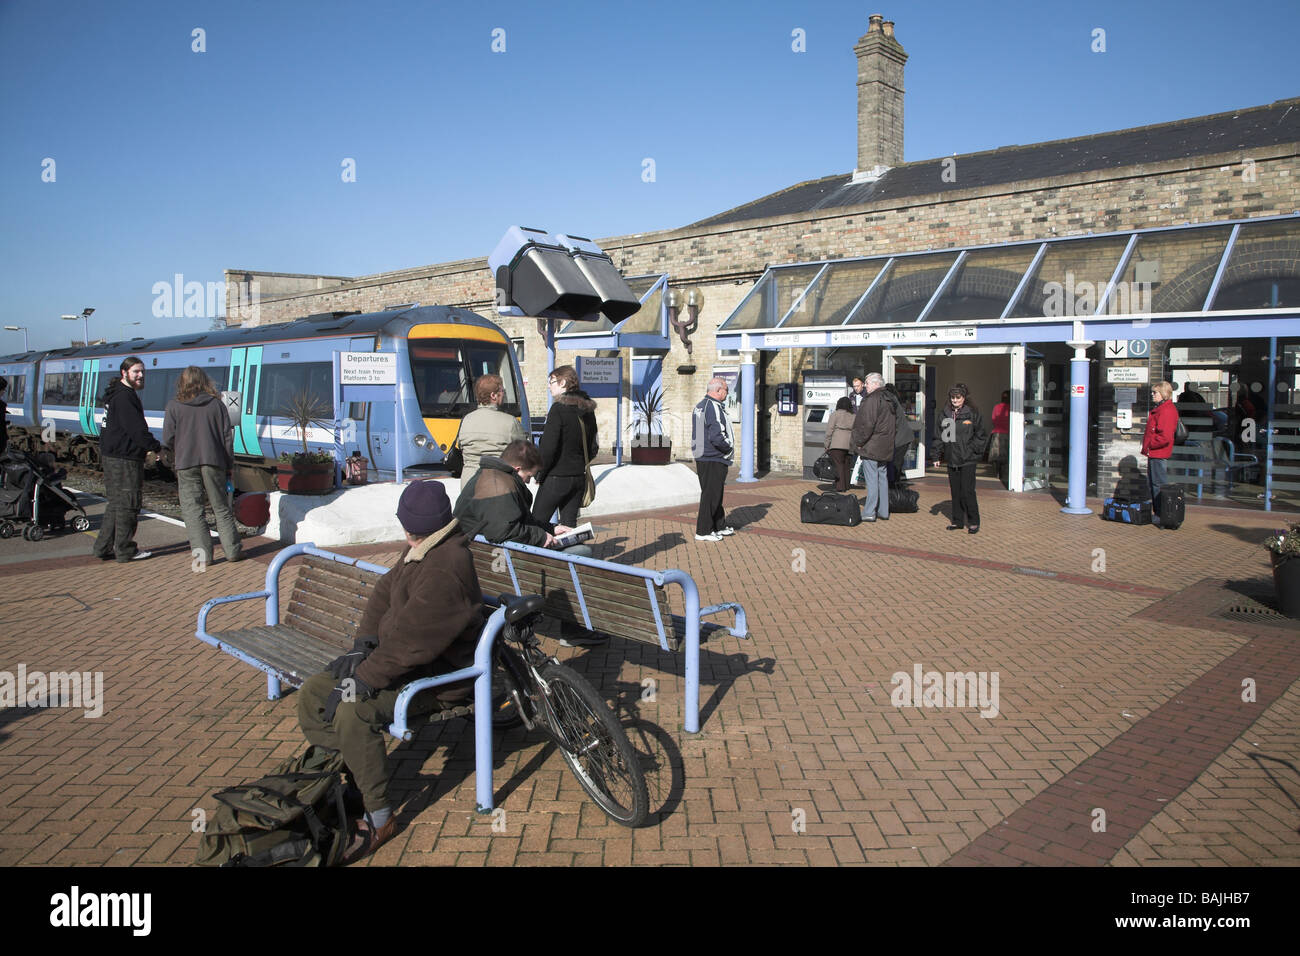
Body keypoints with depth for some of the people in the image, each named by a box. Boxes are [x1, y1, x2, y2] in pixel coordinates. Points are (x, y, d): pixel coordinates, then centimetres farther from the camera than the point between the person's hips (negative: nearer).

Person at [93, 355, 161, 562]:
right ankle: (125, 551, 4)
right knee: (127, 504, -3)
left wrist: (145, 448, 15)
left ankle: (104, 547, 23)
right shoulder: (124, 397, -16)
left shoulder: (118, 394, 18)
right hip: (124, 460, -11)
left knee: (115, 503, 17)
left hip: (112, 456, 11)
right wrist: (156, 447, -17)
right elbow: (137, 429, -23)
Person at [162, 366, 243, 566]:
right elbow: (227, 436, 4)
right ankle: (232, 550, 12)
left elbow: (168, 439, -2)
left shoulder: (174, 406, 1)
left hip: (186, 463, -2)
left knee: (192, 510, 4)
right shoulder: (216, 404, 5)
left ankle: (202, 553, -2)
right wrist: (229, 465, 10)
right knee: (221, 507, 11)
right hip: (213, 461, 2)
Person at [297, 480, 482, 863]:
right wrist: (363, 644, -1)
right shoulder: (420, 550, 8)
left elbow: (410, 640, -31)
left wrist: (362, 680, -26)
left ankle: (378, 819, -15)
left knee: (353, 711, -31)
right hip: (404, 659, 11)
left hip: (437, 676, -11)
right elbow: (385, 593, 13)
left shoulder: (446, 567, -26)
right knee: (312, 692, 2)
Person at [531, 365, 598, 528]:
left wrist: (540, 475, -7)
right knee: (569, 524, 10)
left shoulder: (558, 408, -13)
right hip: (580, 477, 7)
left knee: (537, 523, 0)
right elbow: (593, 448, 13)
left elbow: (548, 448, -17)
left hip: (557, 477, -7)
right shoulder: (588, 410, 9)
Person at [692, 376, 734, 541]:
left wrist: (727, 443, 15)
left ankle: (720, 526, 29)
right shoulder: (714, 408, -19)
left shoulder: (699, 407, 13)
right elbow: (717, 437, -27)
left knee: (716, 494, 19)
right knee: (711, 495, -2)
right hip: (714, 460, -10)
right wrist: (730, 446, -8)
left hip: (702, 458, 10)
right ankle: (703, 531, 3)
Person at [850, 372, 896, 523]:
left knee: (871, 479, -7)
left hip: (871, 447, -9)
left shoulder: (872, 400, -15)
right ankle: (883, 511, 18)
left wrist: (859, 441, -12)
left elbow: (868, 424, -21)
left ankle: (869, 512, -6)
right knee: (882, 478, 13)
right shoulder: (888, 400, 15)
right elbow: (895, 425, 21)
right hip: (885, 448, 9)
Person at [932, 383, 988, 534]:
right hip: (951, 459, 5)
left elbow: (981, 436, 1)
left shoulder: (972, 414, -4)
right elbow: (940, 436, 14)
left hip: (968, 460, -4)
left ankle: (974, 522, 6)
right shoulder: (944, 414, 9)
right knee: (955, 491, 9)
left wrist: (972, 449, -9)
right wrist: (937, 456, 11)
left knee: (967, 491, -6)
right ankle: (957, 521, 19)